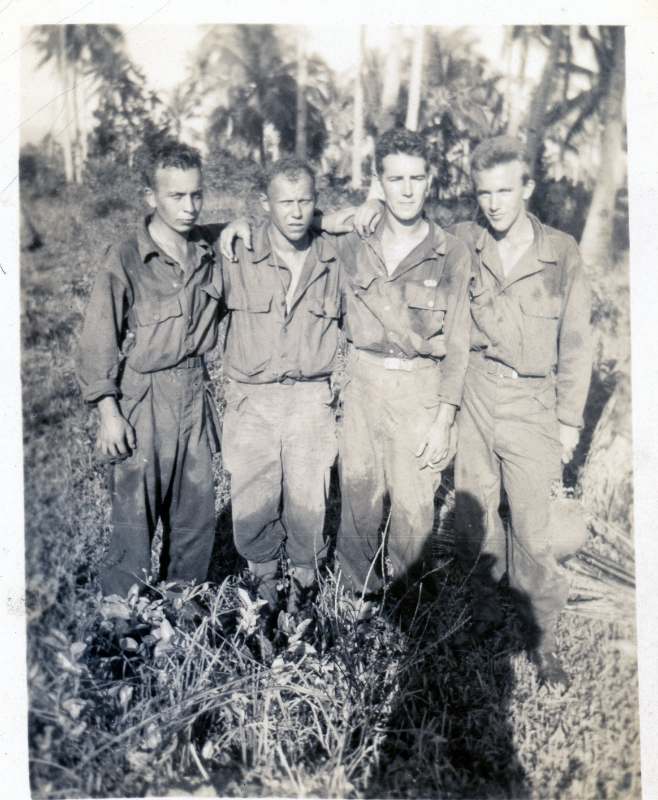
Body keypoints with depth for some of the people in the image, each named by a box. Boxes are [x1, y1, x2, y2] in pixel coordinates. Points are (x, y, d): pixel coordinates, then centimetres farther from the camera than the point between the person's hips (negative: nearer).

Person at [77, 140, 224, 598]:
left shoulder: (212, 248, 5)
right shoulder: (126, 260, -8)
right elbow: (99, 339, -7)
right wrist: (108, 411, -10)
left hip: (195, 397, 5)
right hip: (140, 403, -4)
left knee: (197, 519, 12)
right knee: (135, 520, 2)